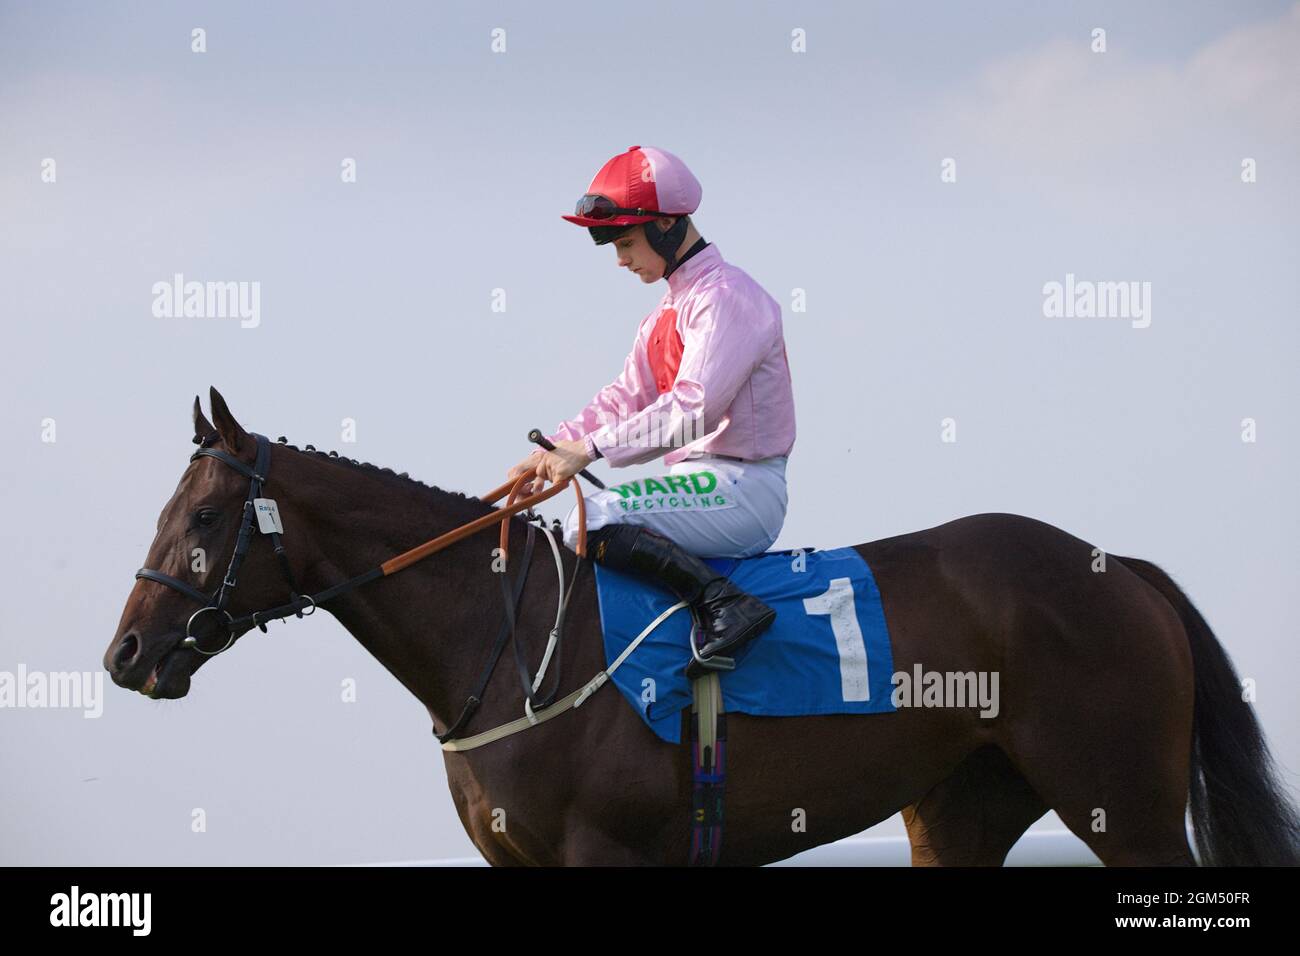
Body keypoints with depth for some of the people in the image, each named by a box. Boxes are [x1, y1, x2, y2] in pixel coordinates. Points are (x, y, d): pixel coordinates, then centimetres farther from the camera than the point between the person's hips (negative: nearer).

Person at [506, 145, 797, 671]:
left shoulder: (724, 296, -13)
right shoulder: (668, 310, 19)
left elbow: (693, 409, -23)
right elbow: (624, 398, 17)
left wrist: (592, 448, -22)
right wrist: (553, 451, 2)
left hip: (742, 489, -10)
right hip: (699, 482, 10)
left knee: (591, 520, -25)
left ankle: (724, 603, -29)